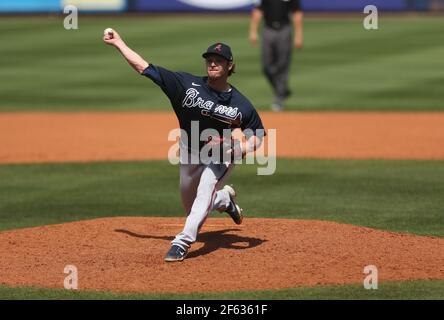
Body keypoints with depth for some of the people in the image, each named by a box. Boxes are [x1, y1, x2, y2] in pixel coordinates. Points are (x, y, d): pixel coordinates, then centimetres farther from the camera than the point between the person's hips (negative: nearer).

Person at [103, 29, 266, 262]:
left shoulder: (240, 104, -14)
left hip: (220, 158, -3)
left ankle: (183, 241, -36)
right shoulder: (186, 84, -14)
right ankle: (224, 199, 46)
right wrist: (118, 43, -14)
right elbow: (144, 68, -13)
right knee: (195, 212, 15)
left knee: (206, 190, -31)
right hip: (189, 156, 3)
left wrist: (243, 149, -23)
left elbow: (257, 134, -2)